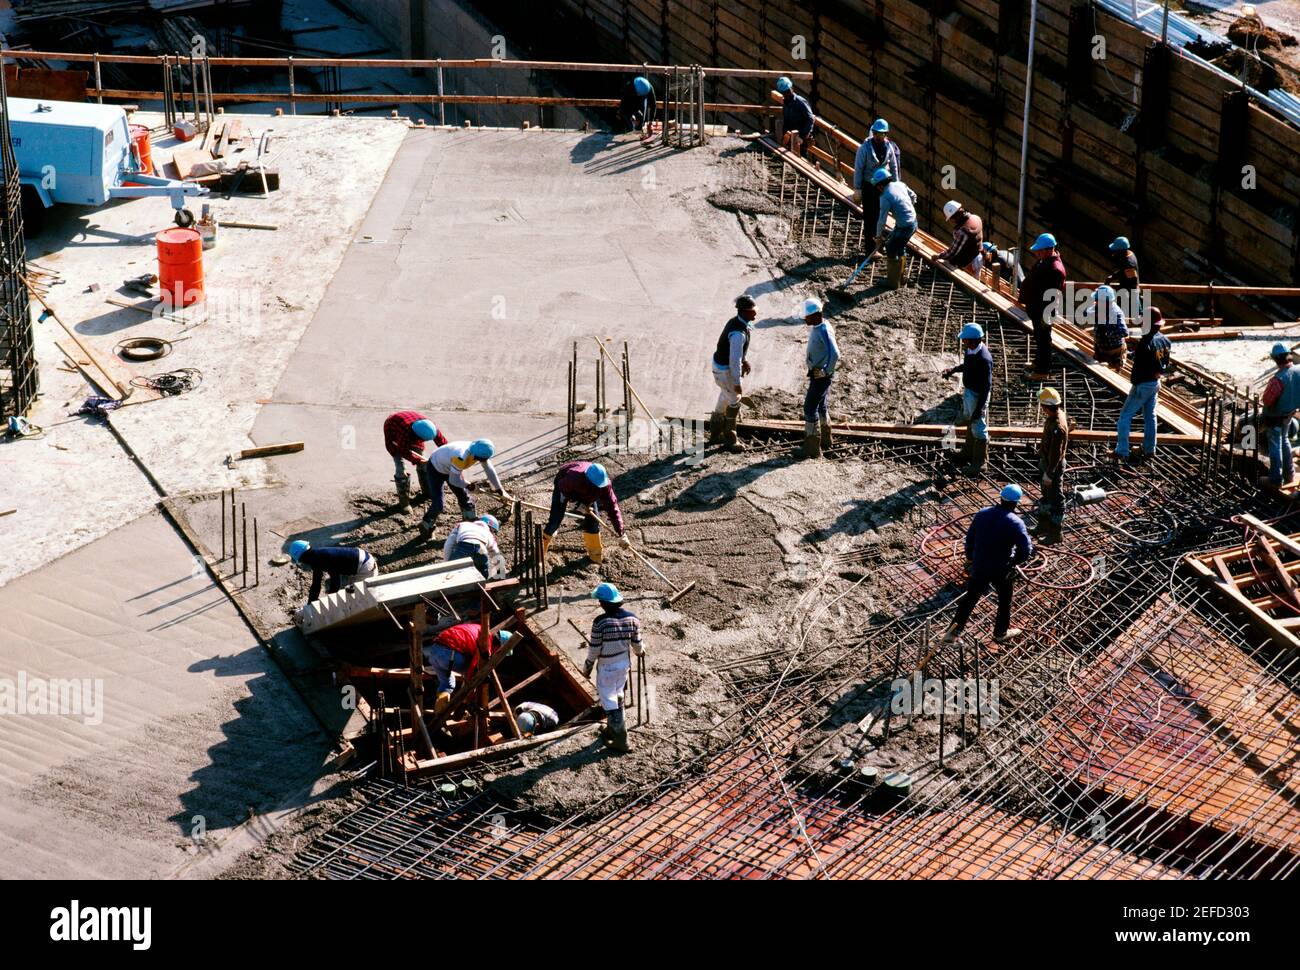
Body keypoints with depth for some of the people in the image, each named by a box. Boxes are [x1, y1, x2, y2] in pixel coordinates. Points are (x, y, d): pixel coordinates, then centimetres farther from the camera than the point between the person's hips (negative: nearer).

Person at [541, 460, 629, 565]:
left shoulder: (605, 485, -35)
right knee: (555, 520, -10)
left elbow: (613, 508, -31)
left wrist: (621, 535, -32)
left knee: (592, 519, -4)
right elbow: (562, 487, -23)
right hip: (564, 487, -3)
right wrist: (578, 503, -32)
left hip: (586, 493, 3)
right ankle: (539, 553, 3)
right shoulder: (574, 477, -47)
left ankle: (595, 553, 16)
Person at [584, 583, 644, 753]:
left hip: (607, 667, -6)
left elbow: (594, 649, -15)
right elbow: (636, 643, 3)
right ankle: (612, 730, 39)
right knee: (617, 697, 24)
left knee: (609, 702, 4)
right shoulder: (631, 618, -8)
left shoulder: (600, 622, -24)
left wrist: (587, 667, 1)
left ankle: (620, 740, 5)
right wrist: (640, 651, 26)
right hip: (624, 664, 6)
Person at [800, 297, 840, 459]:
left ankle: (812, 448, -4)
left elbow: (835, 354, -33)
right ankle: (825, 440, 40)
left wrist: (826, 372, -23)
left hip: (821, 376, -10)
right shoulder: (815, 328, 6)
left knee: (810, 408, -8)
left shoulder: (824, 331, -24)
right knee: (820, 406, 23)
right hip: (816, 373, 10)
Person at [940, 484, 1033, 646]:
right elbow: (1026, 550, -20)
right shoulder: (1015, 523, -20)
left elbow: (969, 538, 3)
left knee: (970, 598, 17)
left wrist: (970, 558, 18)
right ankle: (1001, 632, 36)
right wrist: (1014, 561, 0)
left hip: (979, 567, 3)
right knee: (1004, 600, 22)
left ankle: (953, 632, 19)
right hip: (1002, 570, -3)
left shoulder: (982, 514, -7)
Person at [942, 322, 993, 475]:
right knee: (969, 423, 27)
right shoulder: (970, 349, -8)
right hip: (968, 391, 9)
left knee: (978, 428, 7)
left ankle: (980, 462, 23)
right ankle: (969, 452, 48)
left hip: (977, 395, -9)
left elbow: (987, 386, -27)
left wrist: (979, 408, -25)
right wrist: (954, 369, 4)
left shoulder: (983, 359, -34)